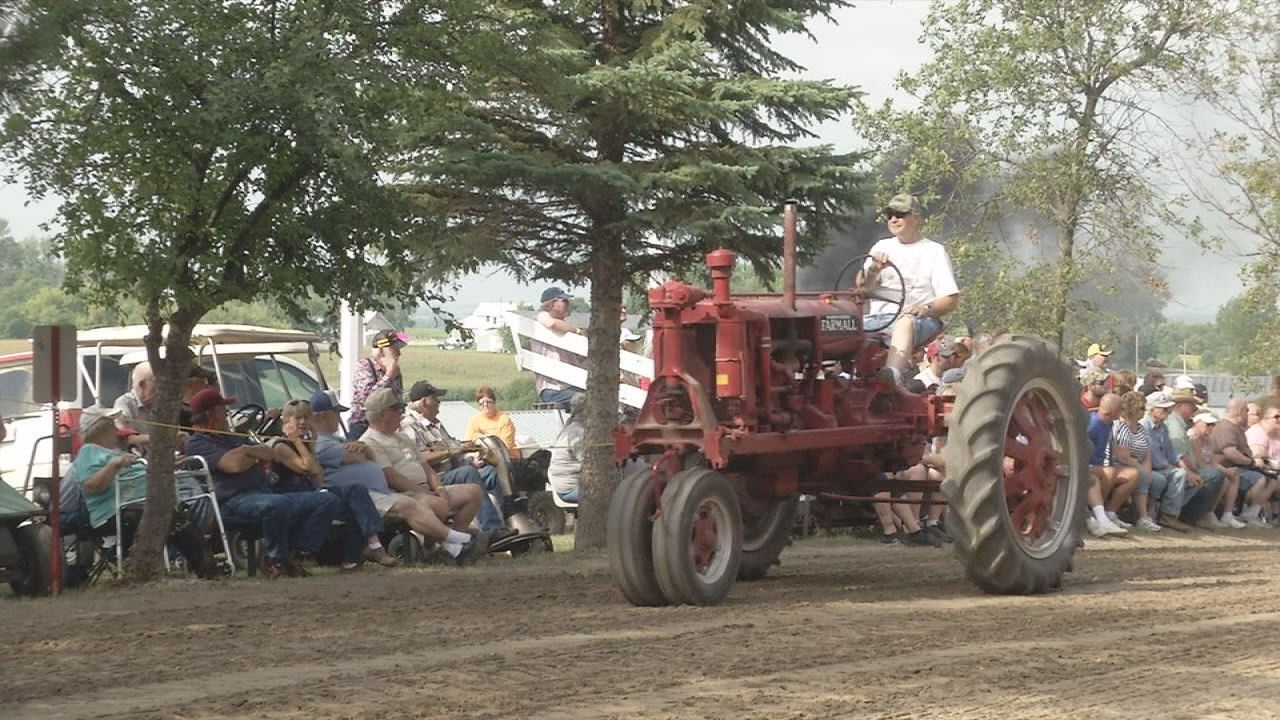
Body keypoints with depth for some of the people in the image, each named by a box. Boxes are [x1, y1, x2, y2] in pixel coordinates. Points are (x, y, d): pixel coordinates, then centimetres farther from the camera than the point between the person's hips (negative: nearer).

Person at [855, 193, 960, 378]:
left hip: (915, 318, -4)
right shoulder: (882, 247, 23)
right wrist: (873, 270, -11)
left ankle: (891, 376, -62)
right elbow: (863, 287, 11)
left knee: (905, 323, -40)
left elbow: (952, 299, 2)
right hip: (877, 318, 4)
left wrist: (926, 308, -18)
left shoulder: (934, 251, 11)